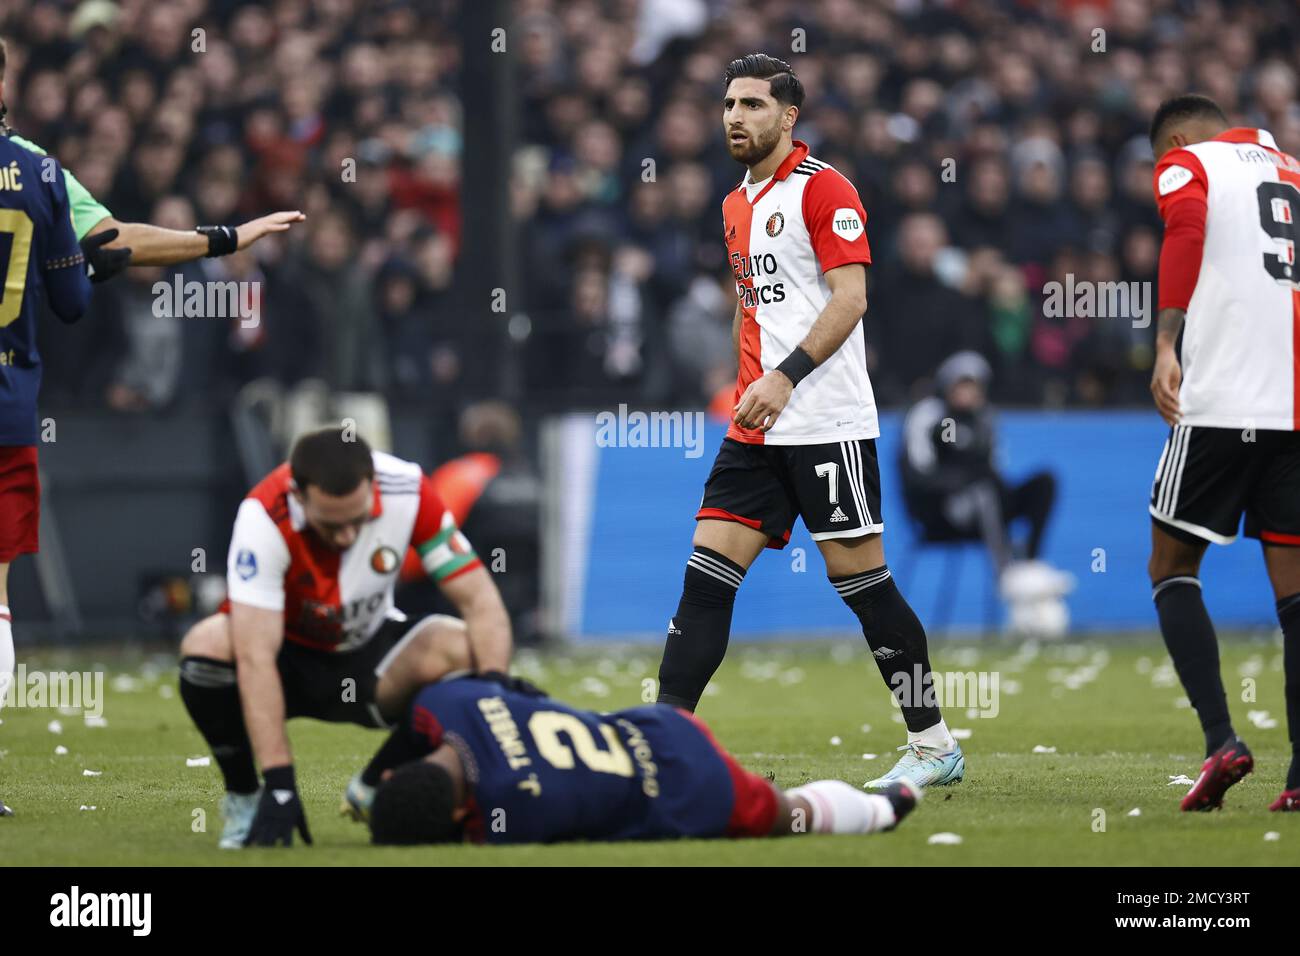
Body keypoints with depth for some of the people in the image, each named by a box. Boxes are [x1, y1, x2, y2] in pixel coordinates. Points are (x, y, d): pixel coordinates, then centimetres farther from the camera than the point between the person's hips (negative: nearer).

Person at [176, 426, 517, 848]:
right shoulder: (263, 519, -32)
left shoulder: (407, 491, -24)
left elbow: (481, 601, -19)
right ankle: (243, 797, -9)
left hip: (367, 650, 3)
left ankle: (375, 787, 0)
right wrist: (279, 783, -42)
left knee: (459, 650, -28)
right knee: (207, 645, -35)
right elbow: (255, 659, -36)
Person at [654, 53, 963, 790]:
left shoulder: (823, 189, -8)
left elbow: (850, 297, -16)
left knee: (862, 580, -3)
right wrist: (748, 388, 18)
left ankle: (935, 744, 8)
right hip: (757, 428, 8)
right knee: (707, 574, -2)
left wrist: (784, 376, -23)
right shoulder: (738, 204, 17)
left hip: (827, 424, -8)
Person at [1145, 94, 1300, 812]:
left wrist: (1167, 346, -19)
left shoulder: (1185, 165, 6)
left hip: (1221, 400, -5)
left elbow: (1188, 227, -14)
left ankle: (1220, 739, -8)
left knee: (1171, 568, 8)